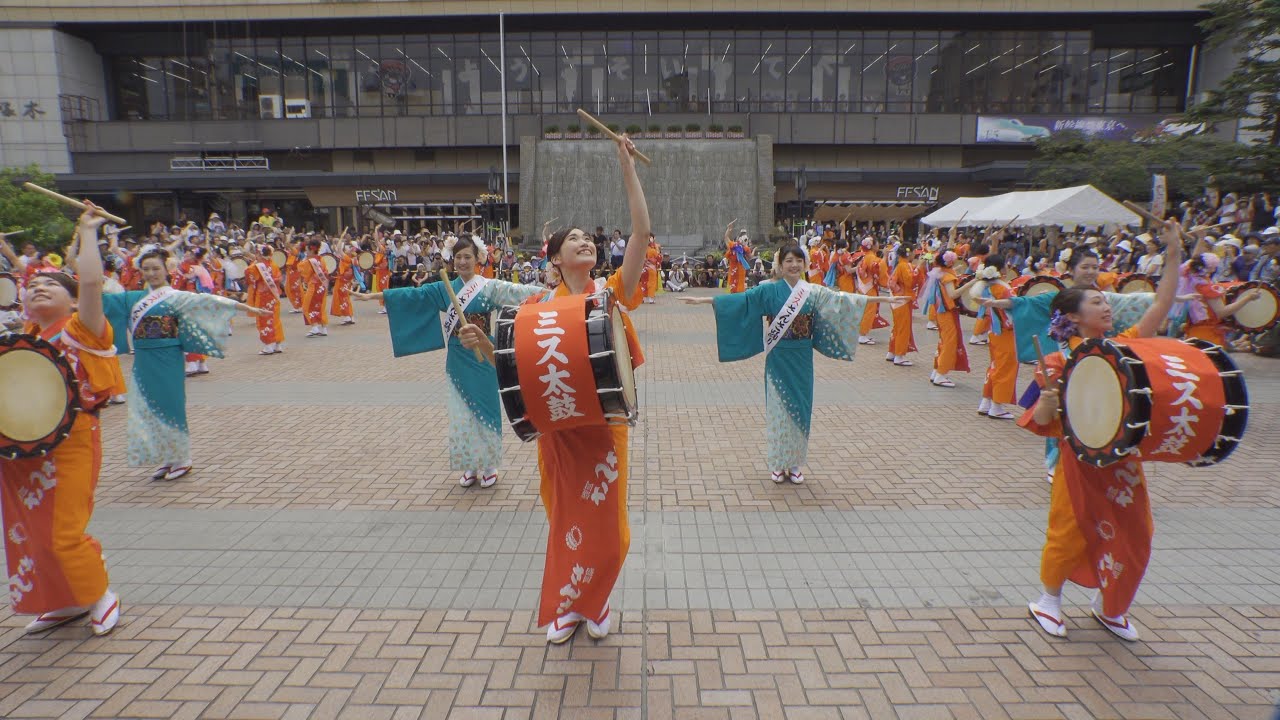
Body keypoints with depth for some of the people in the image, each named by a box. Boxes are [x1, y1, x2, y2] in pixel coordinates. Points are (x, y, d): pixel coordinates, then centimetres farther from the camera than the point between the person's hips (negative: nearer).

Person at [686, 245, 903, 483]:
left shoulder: (813, 292, 3)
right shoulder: (768, 290, -4)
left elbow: (843, 299, 5)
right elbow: (739, 299, -7)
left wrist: (885, 299, 4)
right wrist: (703, 300, -14)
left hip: (802, 359, 2)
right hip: (778, 358, -2)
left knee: (800, 406, 8)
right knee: (778, 407, 4)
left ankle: (795, 463, 21)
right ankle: (777, 463, 18)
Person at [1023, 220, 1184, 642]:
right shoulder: (1062, 362, -11)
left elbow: (1161, 307, -1)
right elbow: (1042, 422, -12)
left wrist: (1174, 255, -5)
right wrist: (1050, 396, -33)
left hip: (1123, 461, 6)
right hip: (1082, 461, -5)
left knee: (1132, 538, 11)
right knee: (1070, 534, 3)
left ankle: (1108, 607, 34)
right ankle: (1048, 600, 26)